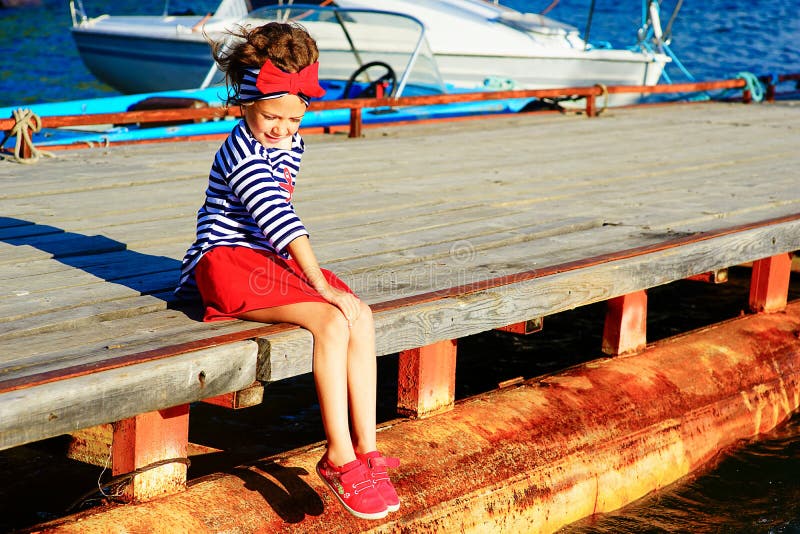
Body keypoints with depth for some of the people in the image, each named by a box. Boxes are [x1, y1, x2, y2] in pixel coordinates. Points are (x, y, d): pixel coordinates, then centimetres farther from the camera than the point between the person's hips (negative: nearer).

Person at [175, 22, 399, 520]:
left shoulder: (291, 144, 12)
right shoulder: (243, 155, -17)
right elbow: (281, 221, -24)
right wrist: (321, 285, -28)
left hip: (272, 261, 8)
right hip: (233, 263, -8)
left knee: (362, 317, -14)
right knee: (331, 321, -28)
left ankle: (365, 448, -15)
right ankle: (340, 458, -25)